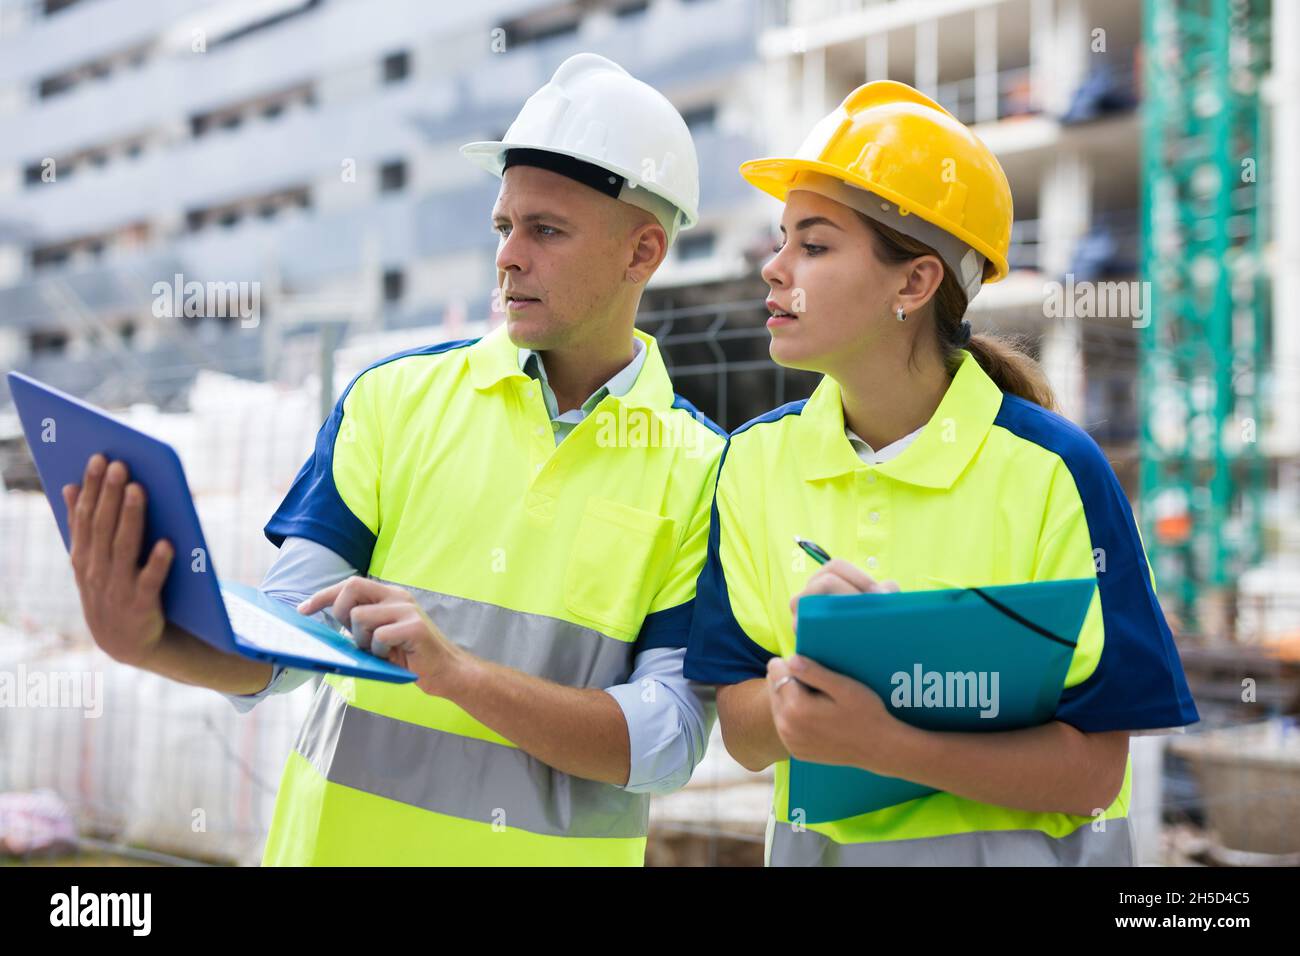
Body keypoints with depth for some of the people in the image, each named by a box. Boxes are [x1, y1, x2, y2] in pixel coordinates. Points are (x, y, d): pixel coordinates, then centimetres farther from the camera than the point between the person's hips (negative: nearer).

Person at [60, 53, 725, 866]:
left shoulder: (703, 469, -7)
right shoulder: (396, 398, -3)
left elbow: (671, 742, -15)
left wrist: (459, 672, -26)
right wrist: (152, 641, -26)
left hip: (560, 845, -1)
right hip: (345, 835, 1)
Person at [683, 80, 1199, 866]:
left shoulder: (1050, 469, -15)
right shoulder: (757, 461, -4)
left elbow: (1093, 770, -16)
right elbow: (742, 734, -4)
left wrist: (883, 745, -28)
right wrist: (801, 678, -25)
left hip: (1017, 843, -3)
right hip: (817, 840, 3)